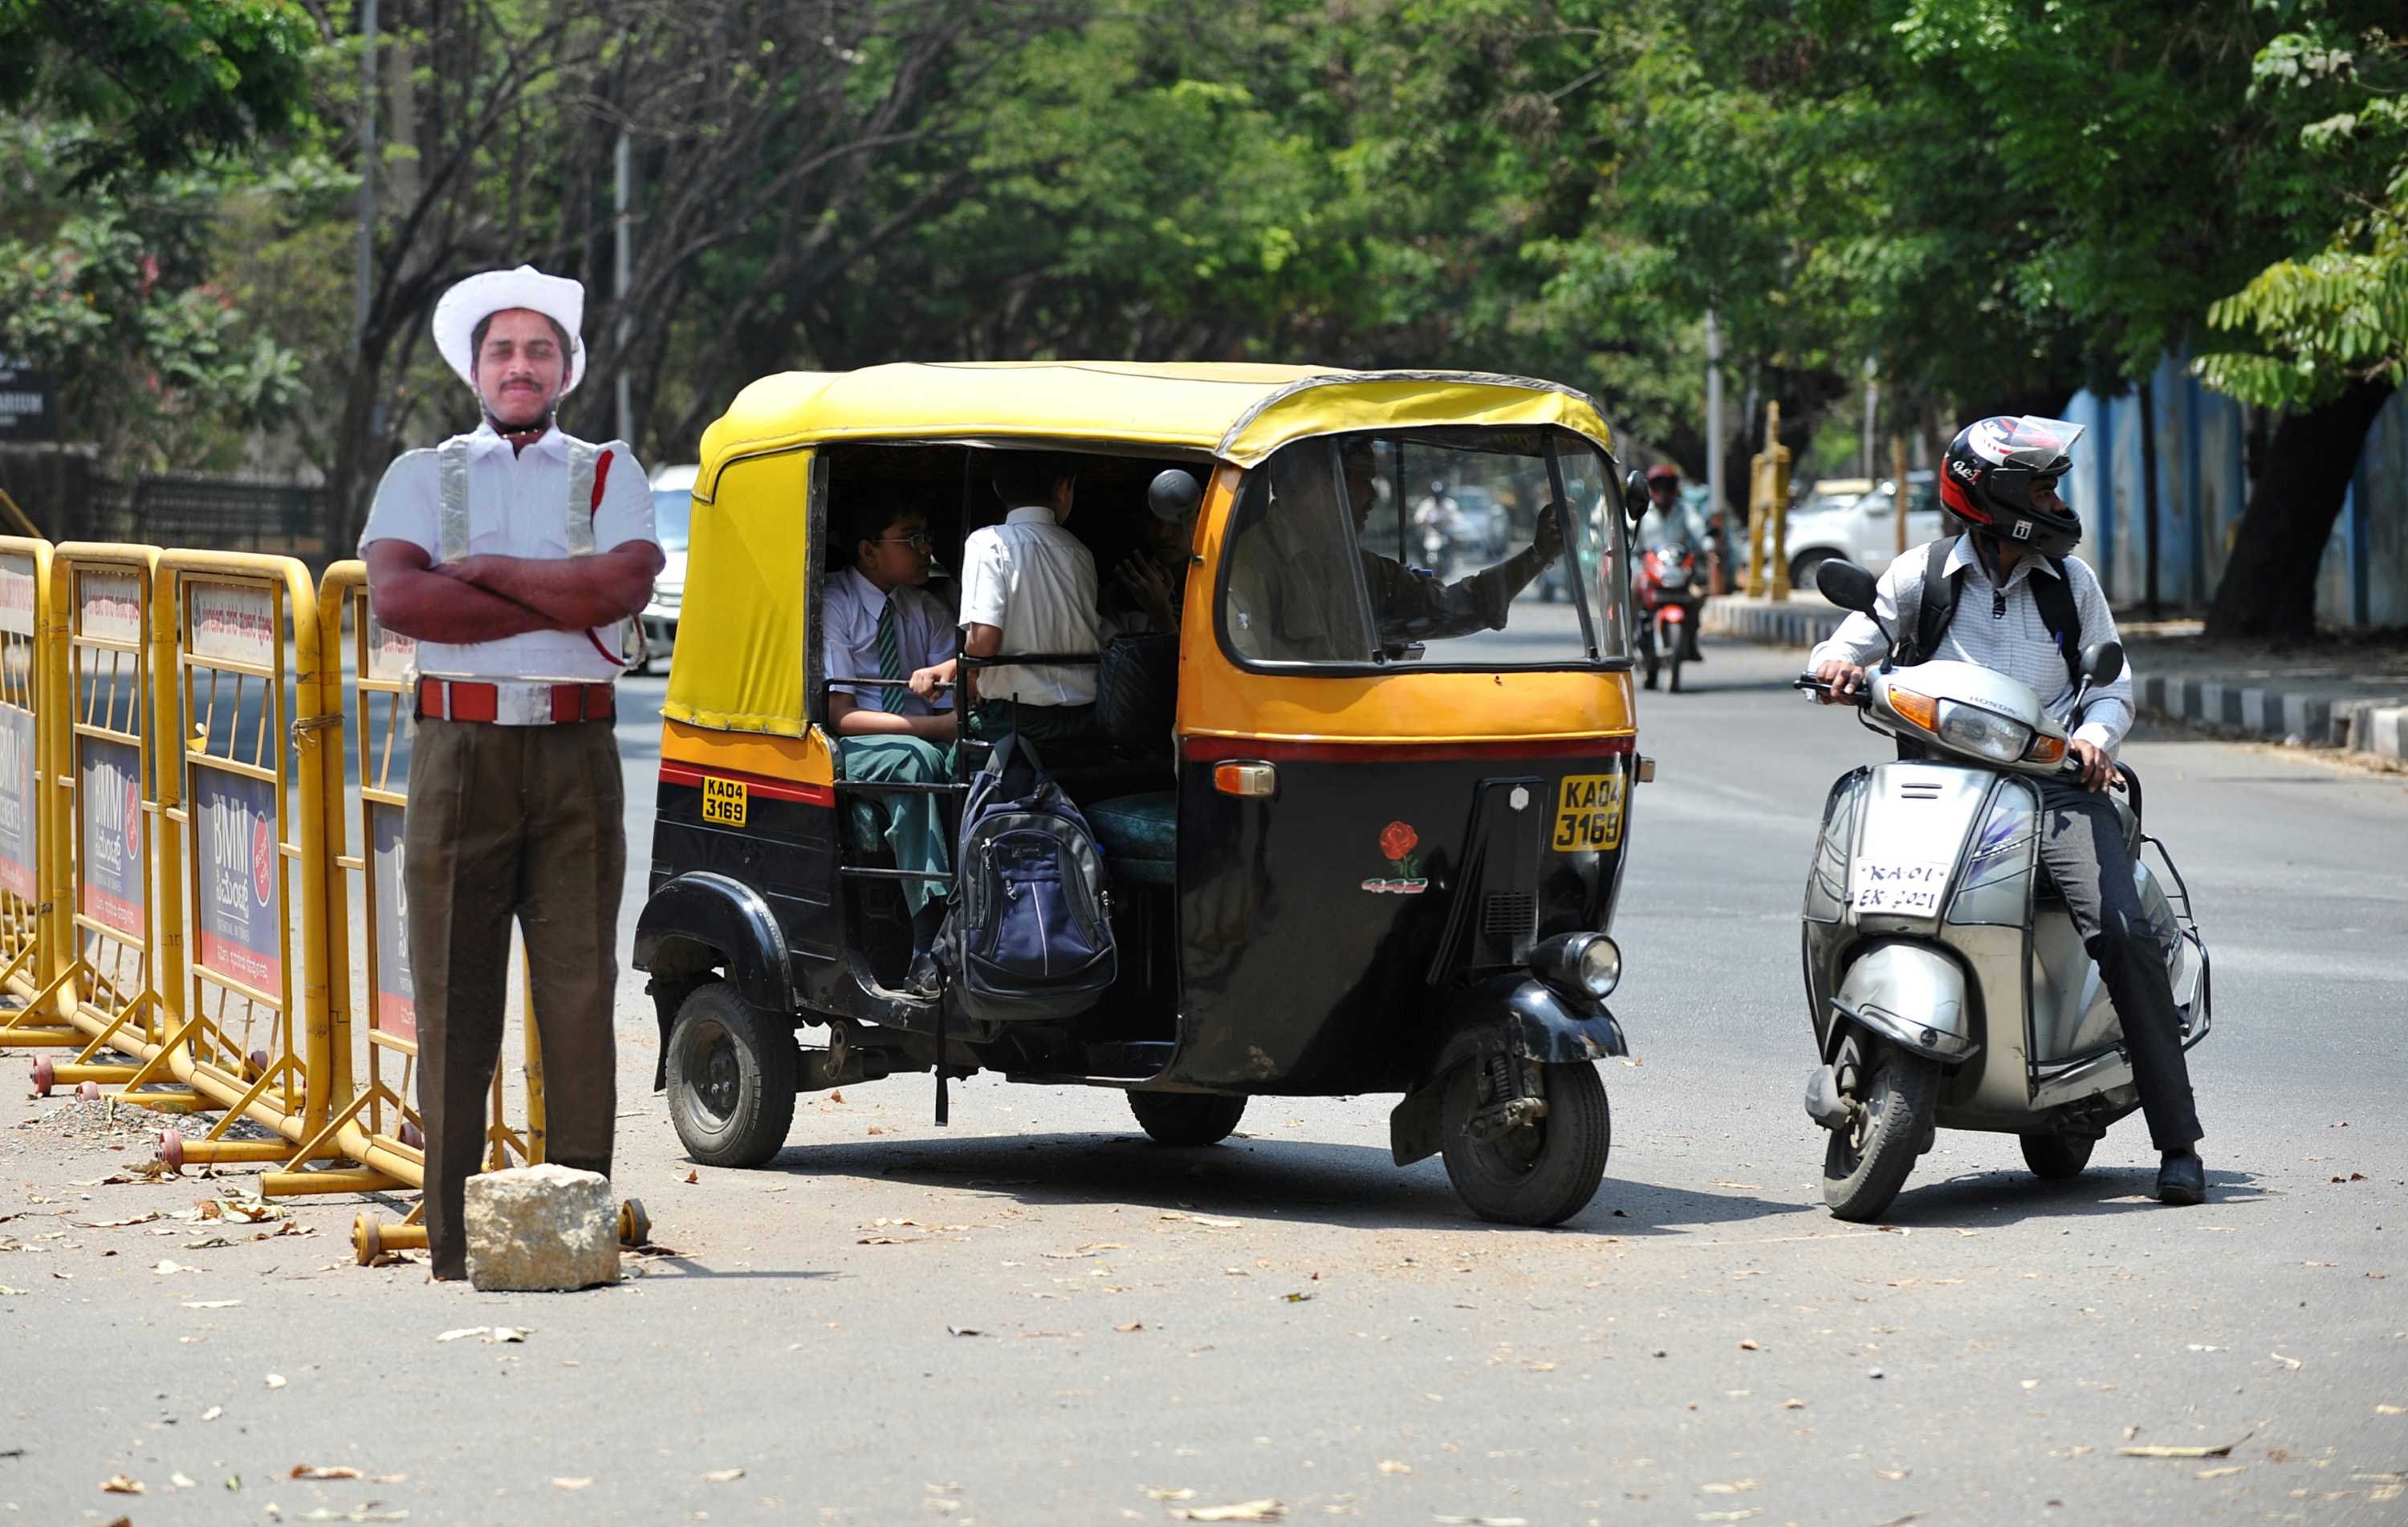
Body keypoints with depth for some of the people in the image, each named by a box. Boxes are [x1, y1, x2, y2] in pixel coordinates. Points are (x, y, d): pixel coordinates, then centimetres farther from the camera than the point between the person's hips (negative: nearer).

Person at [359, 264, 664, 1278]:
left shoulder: (608, 474, 14)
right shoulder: (422, 475, 13)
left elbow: (624, 584, -7)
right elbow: (395, 597, -7)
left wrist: (480, 569, -5)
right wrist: (563, 603, -7)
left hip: (575, 751, 0)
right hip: (459, 749, 0)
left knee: (580, 991, -3)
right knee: (455, 997, -2)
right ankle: (453, 1245, 1)